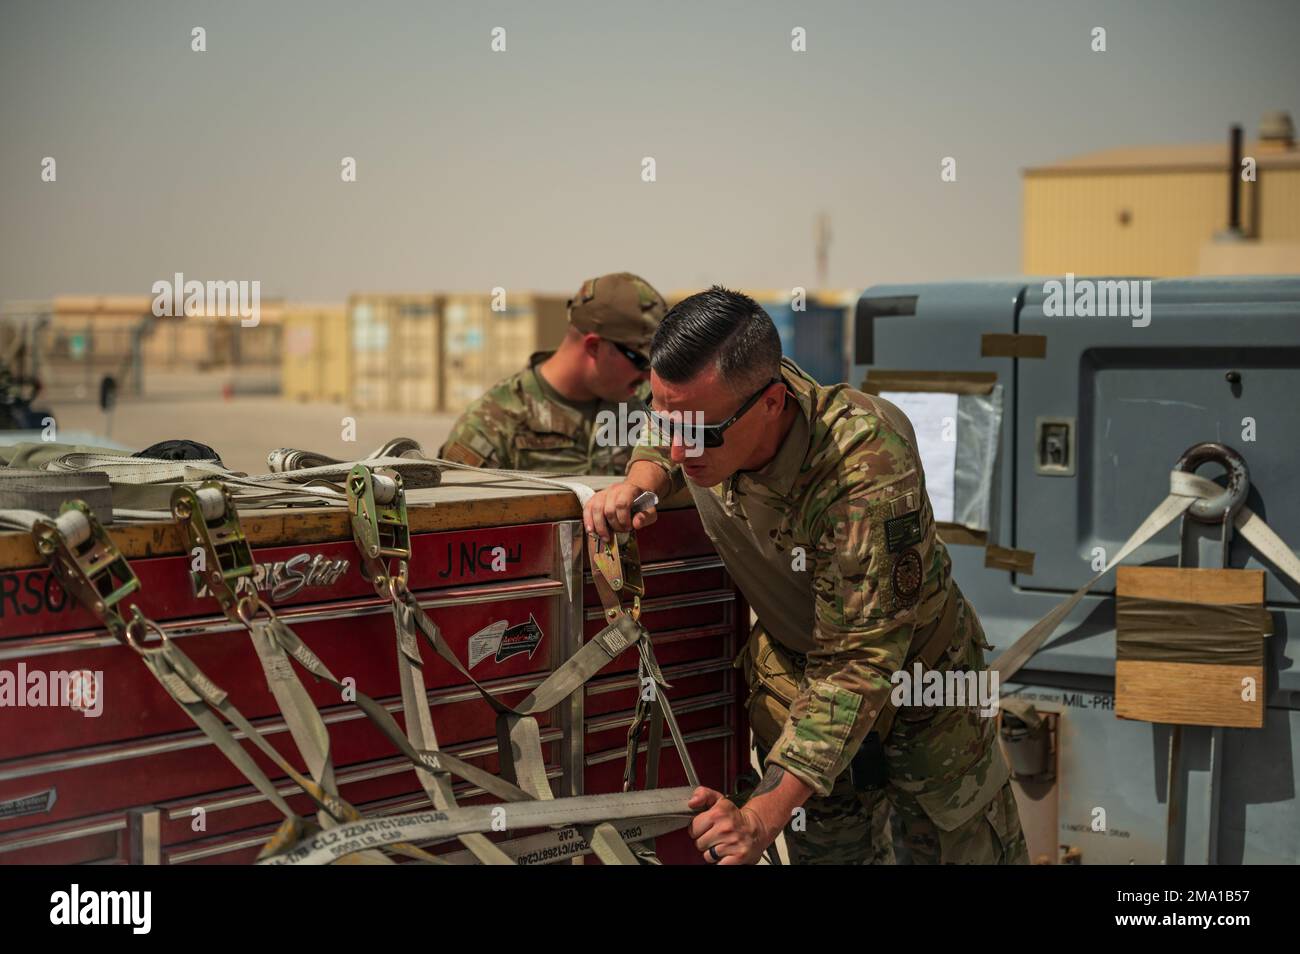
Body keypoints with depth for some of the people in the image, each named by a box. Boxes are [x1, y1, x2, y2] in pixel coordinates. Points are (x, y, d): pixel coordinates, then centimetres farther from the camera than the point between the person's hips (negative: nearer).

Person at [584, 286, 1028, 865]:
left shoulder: (868, 464, -41)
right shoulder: (708, 406, -23)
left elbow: (858, 664, -40)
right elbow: (663, 446, 6)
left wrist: (763, 815, -45)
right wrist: (639, 482, -19)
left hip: (914, 669, -4)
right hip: (789, 666, 4)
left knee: (969, 848, 13)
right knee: (825, 847, 13)